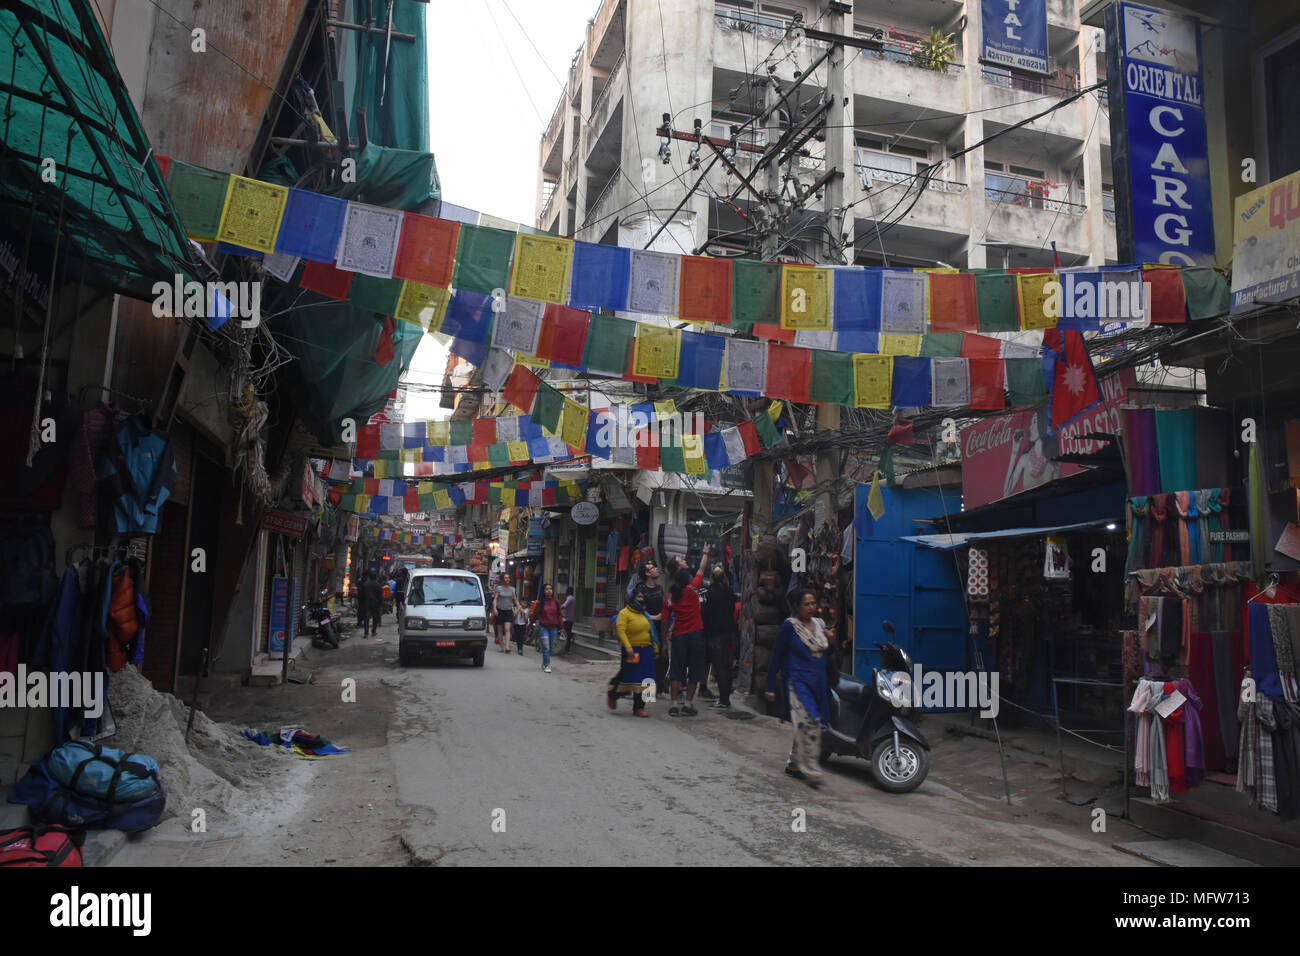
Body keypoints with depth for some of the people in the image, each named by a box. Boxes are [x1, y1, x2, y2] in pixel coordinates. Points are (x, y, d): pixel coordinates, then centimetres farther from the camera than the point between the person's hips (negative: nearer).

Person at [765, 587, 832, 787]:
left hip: (819, 684, 7)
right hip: (798, 683, -7)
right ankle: (810, 771, -13)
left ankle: (793, 764, 23)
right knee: (809, 723, -17)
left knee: (804, 727, 10)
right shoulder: (789, 626, -8)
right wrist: (771, 687, -7)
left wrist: (829, 641, 0)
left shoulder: (819, 624, 12)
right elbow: (776, 657, -6)